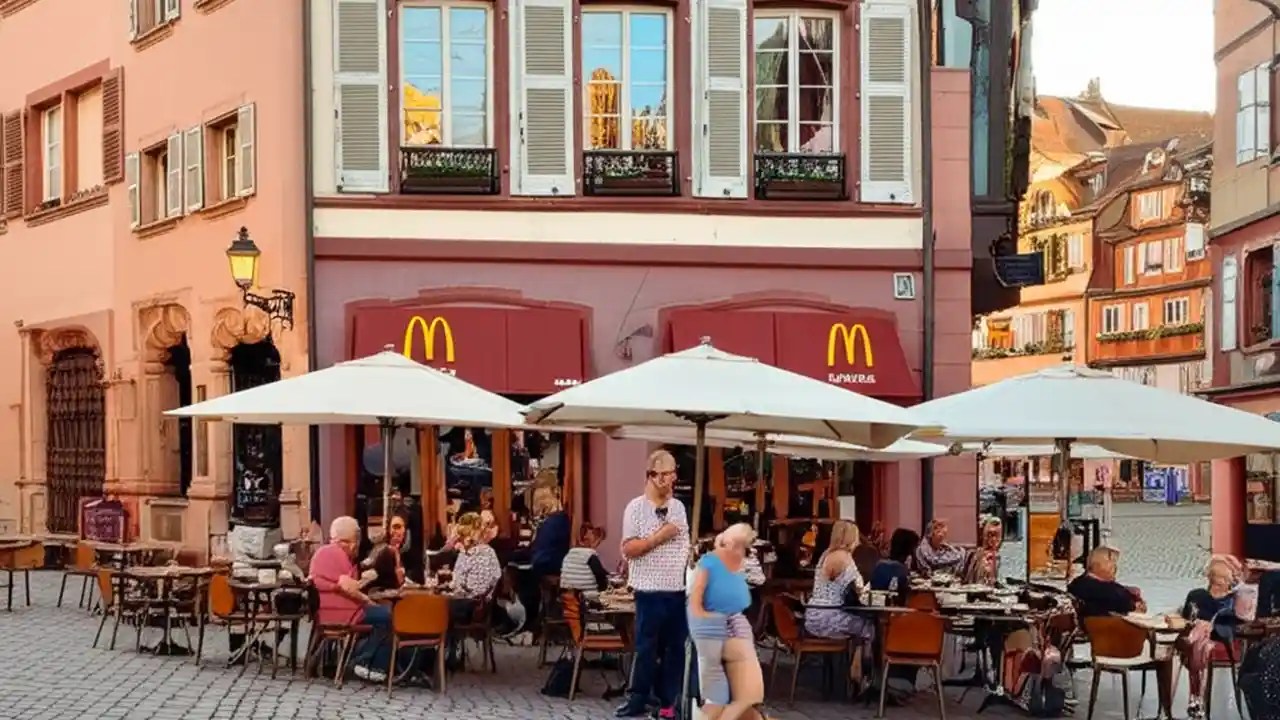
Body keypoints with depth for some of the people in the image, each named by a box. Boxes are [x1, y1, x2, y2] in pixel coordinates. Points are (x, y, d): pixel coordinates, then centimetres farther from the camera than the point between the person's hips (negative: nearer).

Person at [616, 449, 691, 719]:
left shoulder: (679, 507, 11)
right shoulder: (636, 508, -6)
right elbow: (628, 549, -11)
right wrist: (659, 537, -17)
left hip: (679, 590, 5)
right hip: (650, 591, -5)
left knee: (675, 648, 8)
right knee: (646, 647, 2)